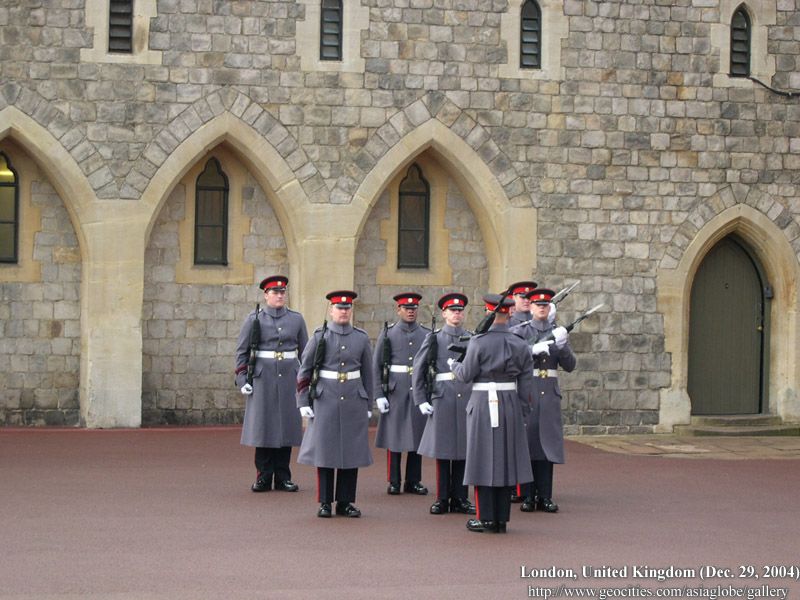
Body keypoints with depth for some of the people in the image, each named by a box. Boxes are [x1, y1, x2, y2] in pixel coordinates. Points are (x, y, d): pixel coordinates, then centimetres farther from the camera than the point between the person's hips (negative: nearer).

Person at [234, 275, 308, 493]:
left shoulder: (296, 319, 8)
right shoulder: (254, 319, 2)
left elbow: (305, 351, 12)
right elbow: (242, 351, 3)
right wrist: (242, 379, -4)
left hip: (289, 377, 2)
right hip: (263, 378, -2)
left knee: (286, 426, 3)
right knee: (262, 426, -1)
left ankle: (283, 477, 10)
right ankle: (263, 477, 6)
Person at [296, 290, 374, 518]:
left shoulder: (361, 338, 7)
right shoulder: (319, 337, 1)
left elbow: (367, 373, 13)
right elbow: (304, 371, 2)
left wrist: (368, 405, 11)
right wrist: (303, 402, -3)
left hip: (354, 400, 2)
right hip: (326, 399, -2)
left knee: (352, 451, 4)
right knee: (324, 450, 0)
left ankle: (346, 501, 12)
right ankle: (325, 502, 8)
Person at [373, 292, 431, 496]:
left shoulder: (427, 335, 8)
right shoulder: (387, 334, 3)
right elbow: (376, 366, 0)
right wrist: (379, 395, -7)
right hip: (396, 393, -2)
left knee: (417, 437, 4)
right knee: (394, 436, 0)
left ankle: (413, 481, 13)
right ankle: (393, 482, 7)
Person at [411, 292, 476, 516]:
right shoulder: (434, 338, 4)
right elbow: (418, 370, 4)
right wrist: (421, 400, -3)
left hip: (468, 399, 2)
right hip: (442, 398, -2)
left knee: (464, 449, 3)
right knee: (442, 450, 0)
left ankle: (459, 498, 10)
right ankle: (442, 499, 7)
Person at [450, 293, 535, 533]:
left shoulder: (479, 342, -10)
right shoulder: (519, 344, 2)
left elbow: (466, 375, -6)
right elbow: (526, 383, 4)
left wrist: (454, 365, 15)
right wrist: (522, 411, 13)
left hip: (483, 405, -4)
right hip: (510, 405, 4)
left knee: (483, 458, 3)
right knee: (506, 458, 9)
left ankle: (486, 518, 4)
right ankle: (502, 518, 13)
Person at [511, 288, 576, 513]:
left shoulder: (557, 332, 12)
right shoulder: (519, 331, 3)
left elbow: (570, 366, 5)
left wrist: (562, 345, -12)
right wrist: (533, 349, -25)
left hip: (550, 393, 3)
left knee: (547, 444, 1)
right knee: (526, 442, -2)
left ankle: (545, 497, 6)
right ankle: (527, 496, 4)